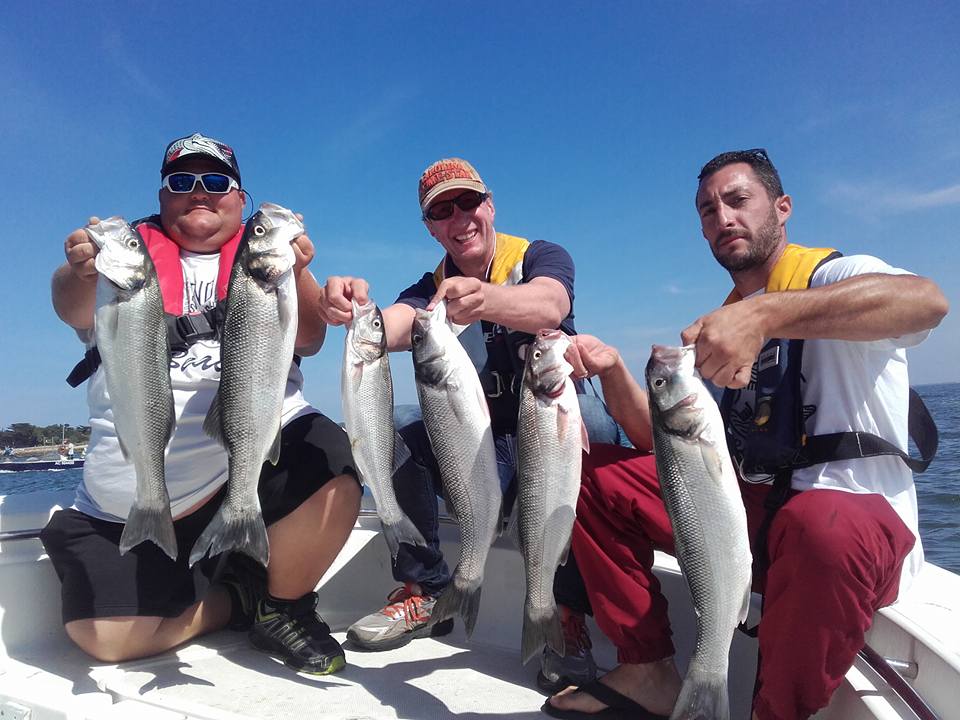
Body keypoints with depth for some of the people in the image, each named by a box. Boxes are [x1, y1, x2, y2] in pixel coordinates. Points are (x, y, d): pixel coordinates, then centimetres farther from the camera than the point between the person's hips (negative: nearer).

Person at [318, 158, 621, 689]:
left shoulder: (541, 258, -4)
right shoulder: (431, 289, 5)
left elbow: (549, 307, -30)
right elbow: (392, 328, -20)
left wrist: (484, 298, -51)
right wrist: (356, 312, -43)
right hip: (475, 455, 3)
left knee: (588, 415, -34)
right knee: (394, 426, -21)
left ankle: (569, 615, -22)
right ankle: (423, 592, -6)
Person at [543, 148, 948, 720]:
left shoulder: (836, 275, -2)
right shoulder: (716, 329, 16)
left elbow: (926, 299, -28)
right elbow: (659, 439, 8)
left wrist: (763, 313, -40)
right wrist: (612, 370, -9)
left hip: (859, 518, -5)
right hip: (744, 512, 6)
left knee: (822, 527, -40)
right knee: (591, 473, 0)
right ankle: (649, 673, 5)